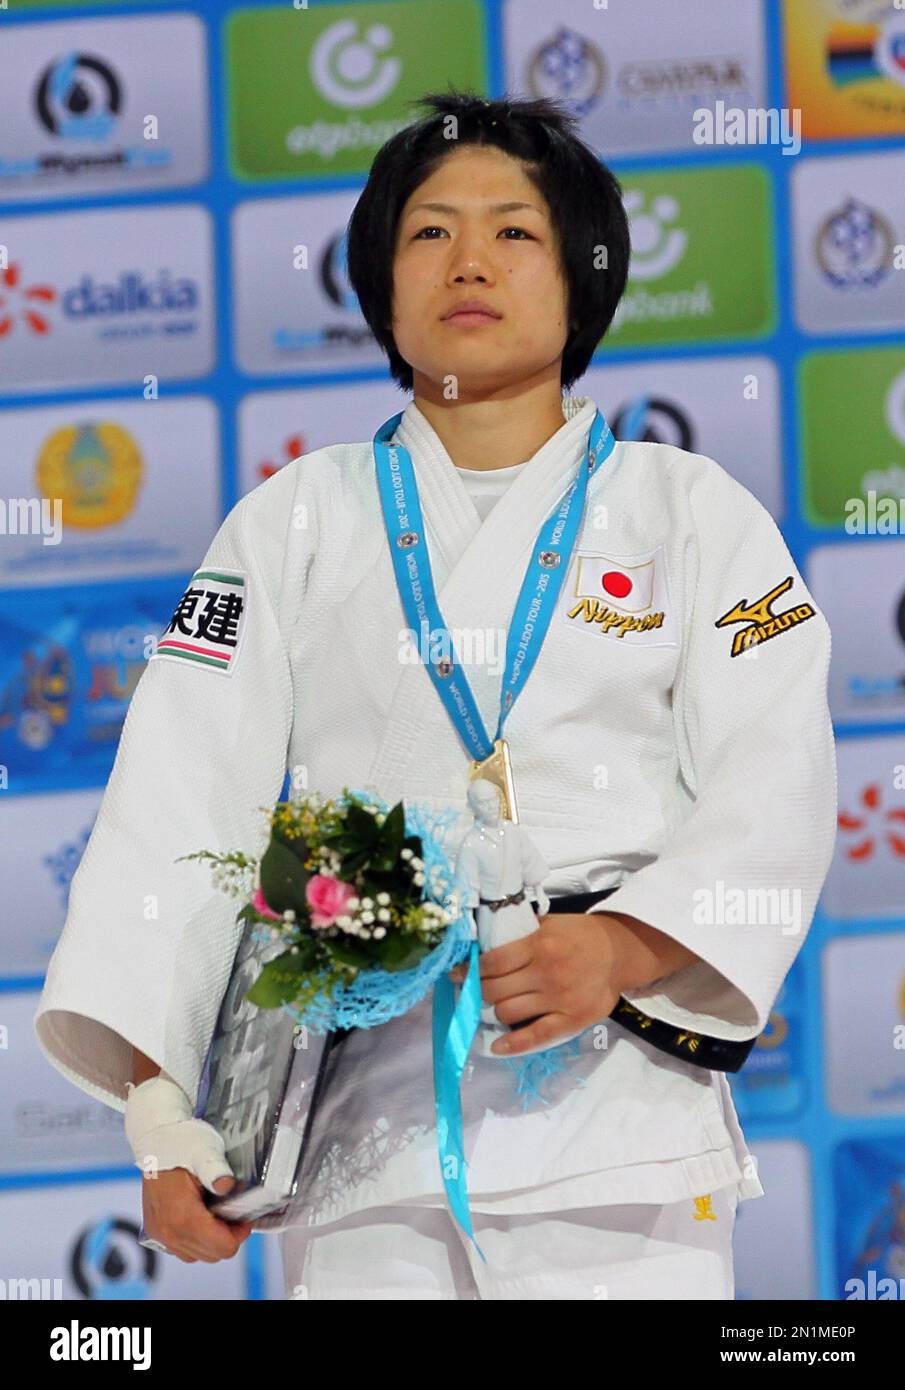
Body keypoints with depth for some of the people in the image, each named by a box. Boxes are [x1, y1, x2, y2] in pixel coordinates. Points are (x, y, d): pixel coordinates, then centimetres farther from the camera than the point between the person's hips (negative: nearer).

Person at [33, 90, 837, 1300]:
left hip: (612, 1076, -1)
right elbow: (187, 802, 4)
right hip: (363, 1101, 1)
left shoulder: (691, 510, 11)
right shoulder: (294, 525, 14)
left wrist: (622, 950, -18)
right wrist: (159, 1104, -9)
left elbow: (772, 789, 1)